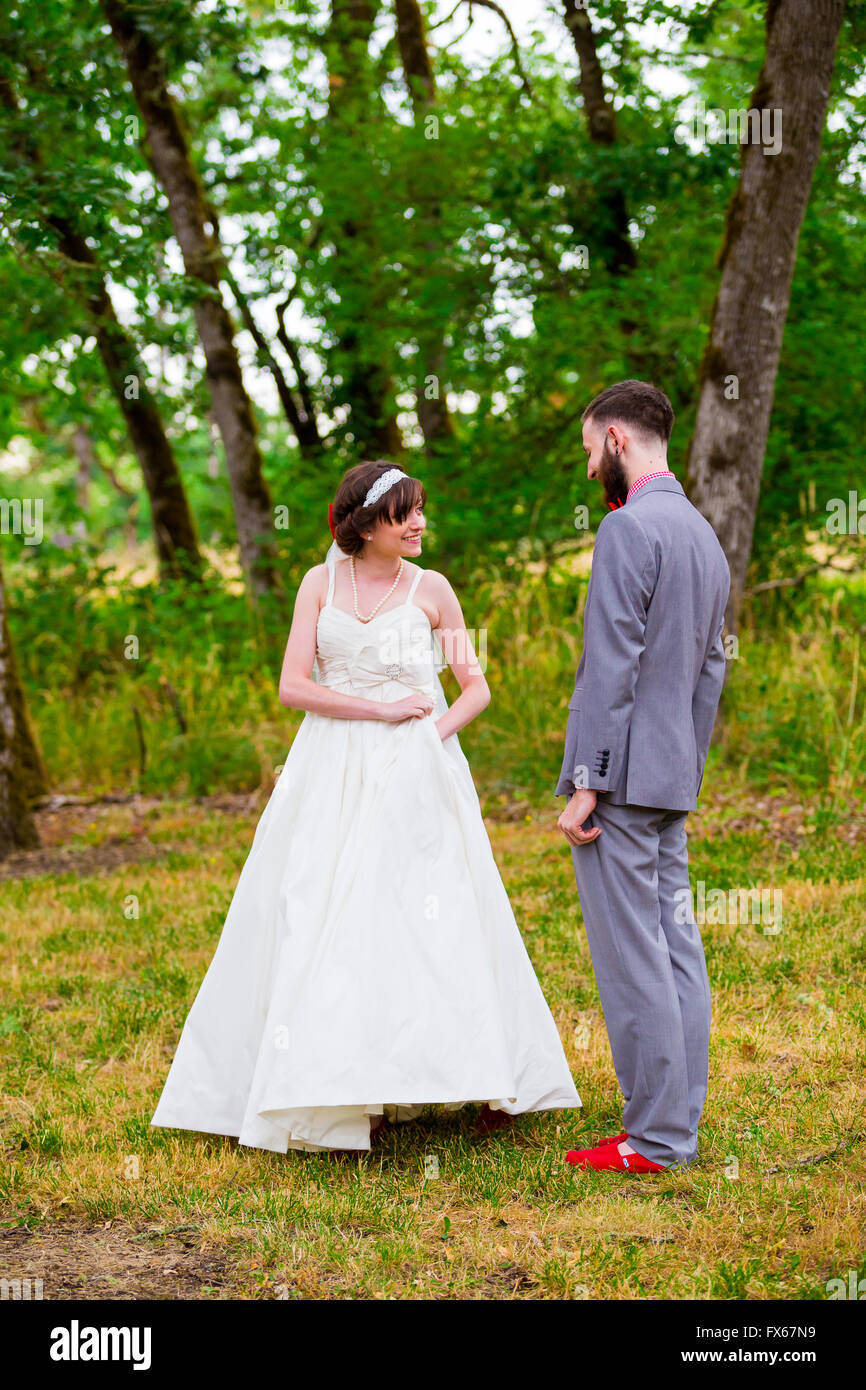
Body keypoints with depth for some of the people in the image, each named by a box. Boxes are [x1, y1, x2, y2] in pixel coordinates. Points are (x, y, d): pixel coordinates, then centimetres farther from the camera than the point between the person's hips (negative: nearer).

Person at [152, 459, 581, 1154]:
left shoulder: (431, 589, 4)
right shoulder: (321, 583, 4)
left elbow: (477, 688, 8)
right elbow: (293, 686, -3)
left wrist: (434, 732, -10)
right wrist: (383, 710, -11)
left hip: (414, 777, -1)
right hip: (334, 777, 1)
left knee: (436, 914, -6)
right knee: (331, 923, -3)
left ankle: (487, 1079, 2)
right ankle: (351, 1096, 1)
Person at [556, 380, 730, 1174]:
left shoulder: (629, 529, -14)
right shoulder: (706, 537, 16)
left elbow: (611, 667, -18)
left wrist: (585, 785, -17)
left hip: (620, 780, -9)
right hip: (672, 781, 9)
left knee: (632, 958, -6)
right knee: (676, 949, 10)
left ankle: (654, 1140, -3)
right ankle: (680, 1127, 15)